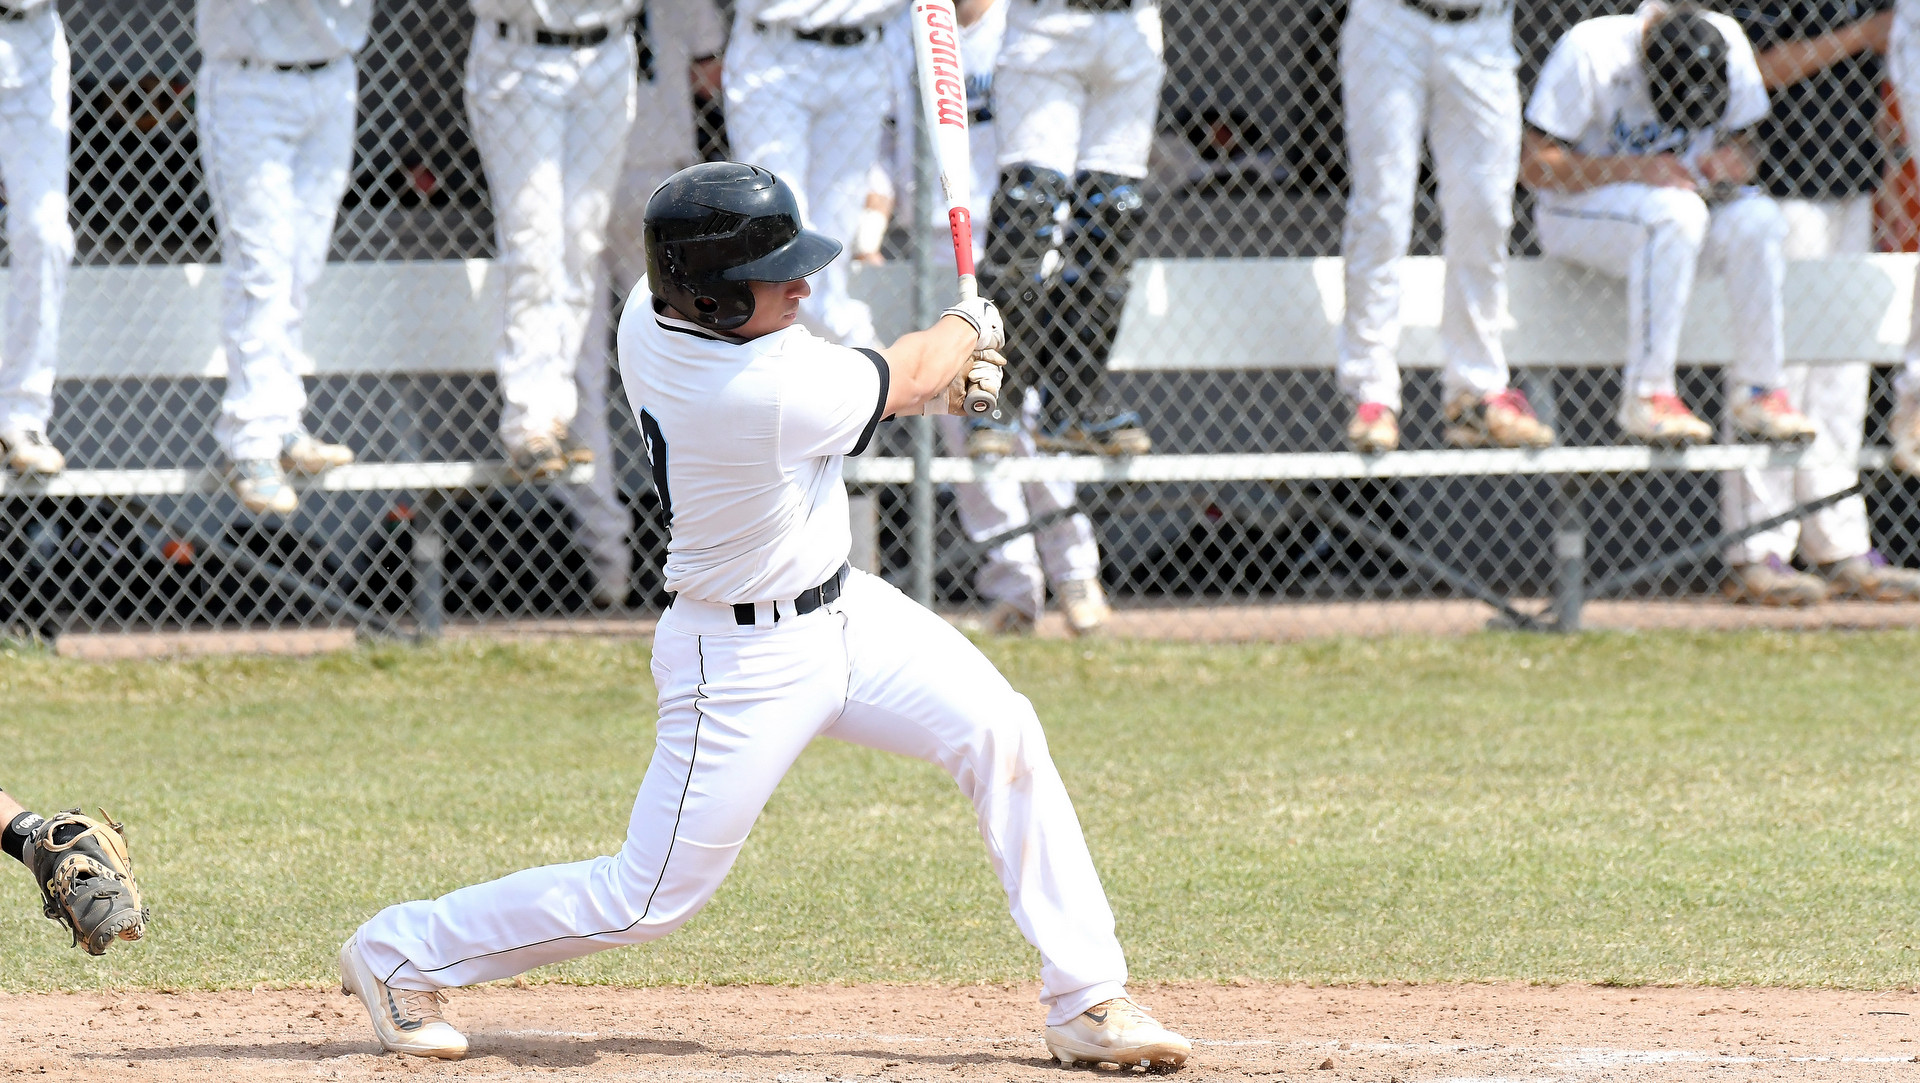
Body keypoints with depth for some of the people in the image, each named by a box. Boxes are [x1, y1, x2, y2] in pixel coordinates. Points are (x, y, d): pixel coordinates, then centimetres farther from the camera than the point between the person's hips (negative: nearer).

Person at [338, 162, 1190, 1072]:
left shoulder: (648, 318, -9)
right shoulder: (769, 394, -33)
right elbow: (908, 382, -14)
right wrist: (968, 327, 8)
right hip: (747, 660, -9)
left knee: (999, 730, -2)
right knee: (649, 898, 1)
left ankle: (1085, 1000, 3)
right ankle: (402, 951, 19)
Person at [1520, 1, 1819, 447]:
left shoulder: (1729, 43, -8)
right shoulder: (1589, 52, -21)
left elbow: (1739, 139, 7)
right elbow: (1534, 164, -20)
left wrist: (1735, 161, -19)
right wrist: (1635, 170, -31)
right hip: (1580, 210, -5)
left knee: (1759, 218, -25)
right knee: (1675, 212, -35)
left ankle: (1759, 390, -14)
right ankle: (1647, 396, -32)